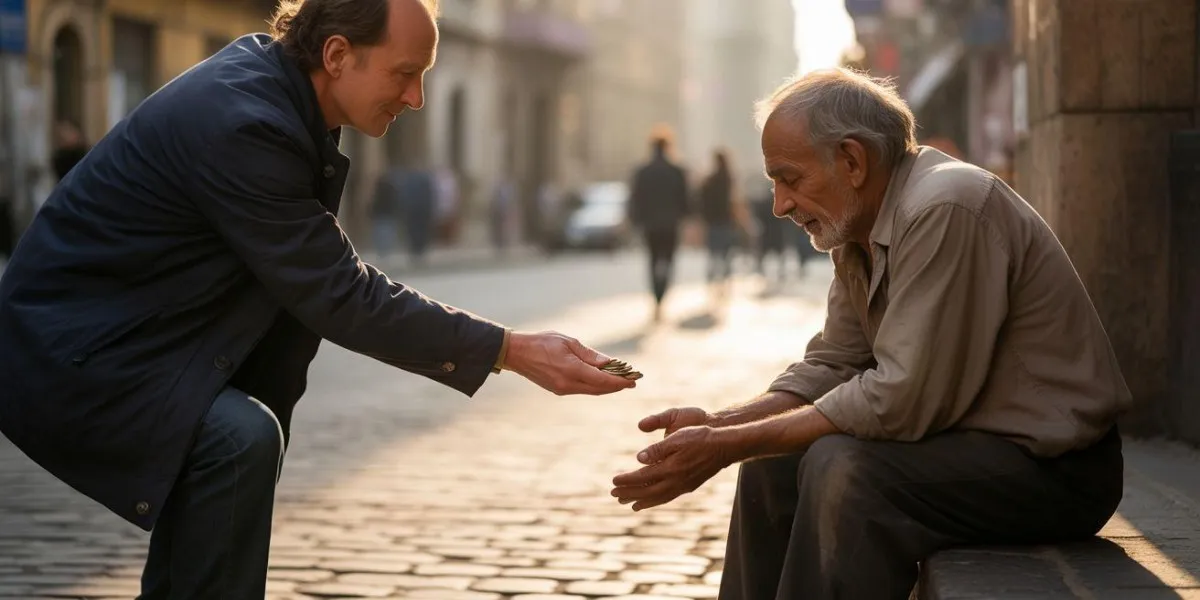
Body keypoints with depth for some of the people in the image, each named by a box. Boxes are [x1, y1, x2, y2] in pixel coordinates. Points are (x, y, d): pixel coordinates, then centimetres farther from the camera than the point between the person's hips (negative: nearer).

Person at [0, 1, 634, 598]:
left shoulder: (264, 72, 2)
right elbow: (340, 296, -22)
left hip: (129, 326, 10)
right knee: (240, 438, -26)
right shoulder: (243, 123, -25)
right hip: (66, 360, -10)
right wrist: (514, 352, -21)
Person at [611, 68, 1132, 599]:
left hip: (1053, 467, -9)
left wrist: (729, 446, -22)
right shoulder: (857, 229, 6)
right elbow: (831, 365, 9)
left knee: (841, 470, -27)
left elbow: (899, 402, -27)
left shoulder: (944, 211, -24)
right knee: (772, 468, 7)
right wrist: (717, 426, -7)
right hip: (965, 440, 9)